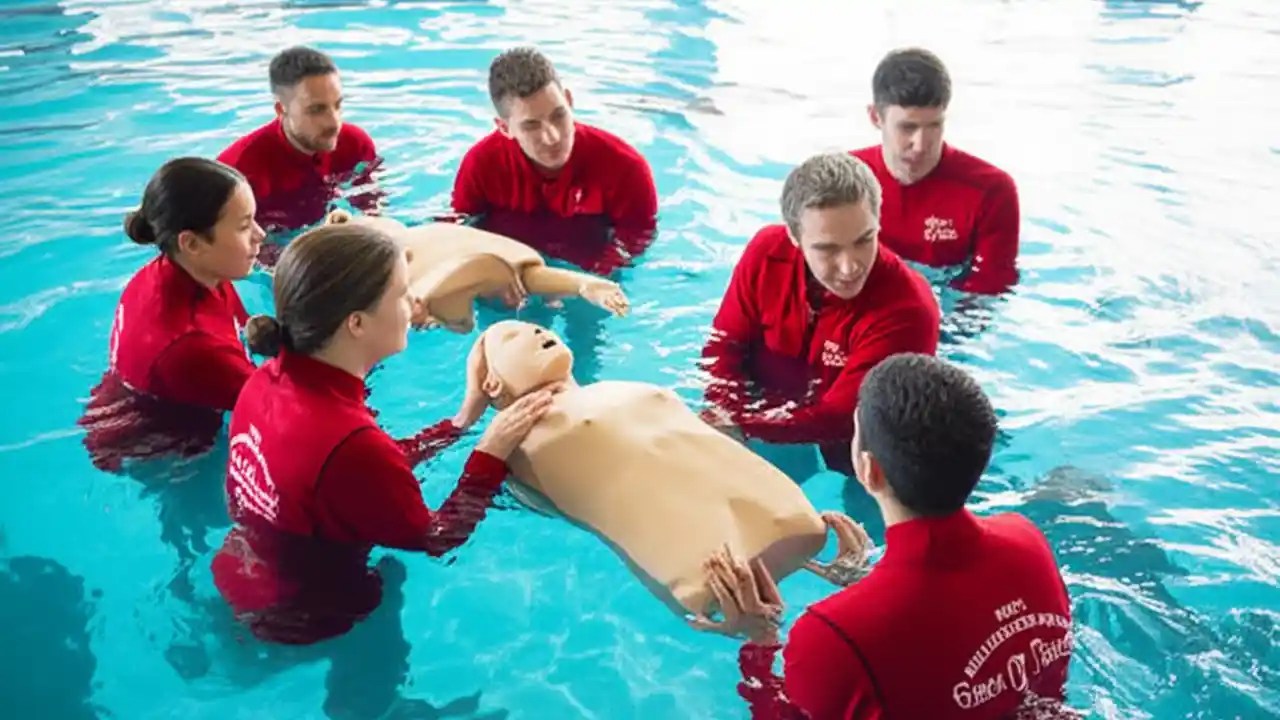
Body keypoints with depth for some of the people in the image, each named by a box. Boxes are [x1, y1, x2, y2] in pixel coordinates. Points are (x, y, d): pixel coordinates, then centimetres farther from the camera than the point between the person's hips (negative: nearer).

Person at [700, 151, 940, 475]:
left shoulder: (906, 309, -27)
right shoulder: (768, 250, -13)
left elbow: (837, 422, -26)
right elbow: (724, 345, -5)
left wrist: (736, 427, -32)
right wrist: (723, 417, -24)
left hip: (848, 464, -4)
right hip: (766, 414, 4)